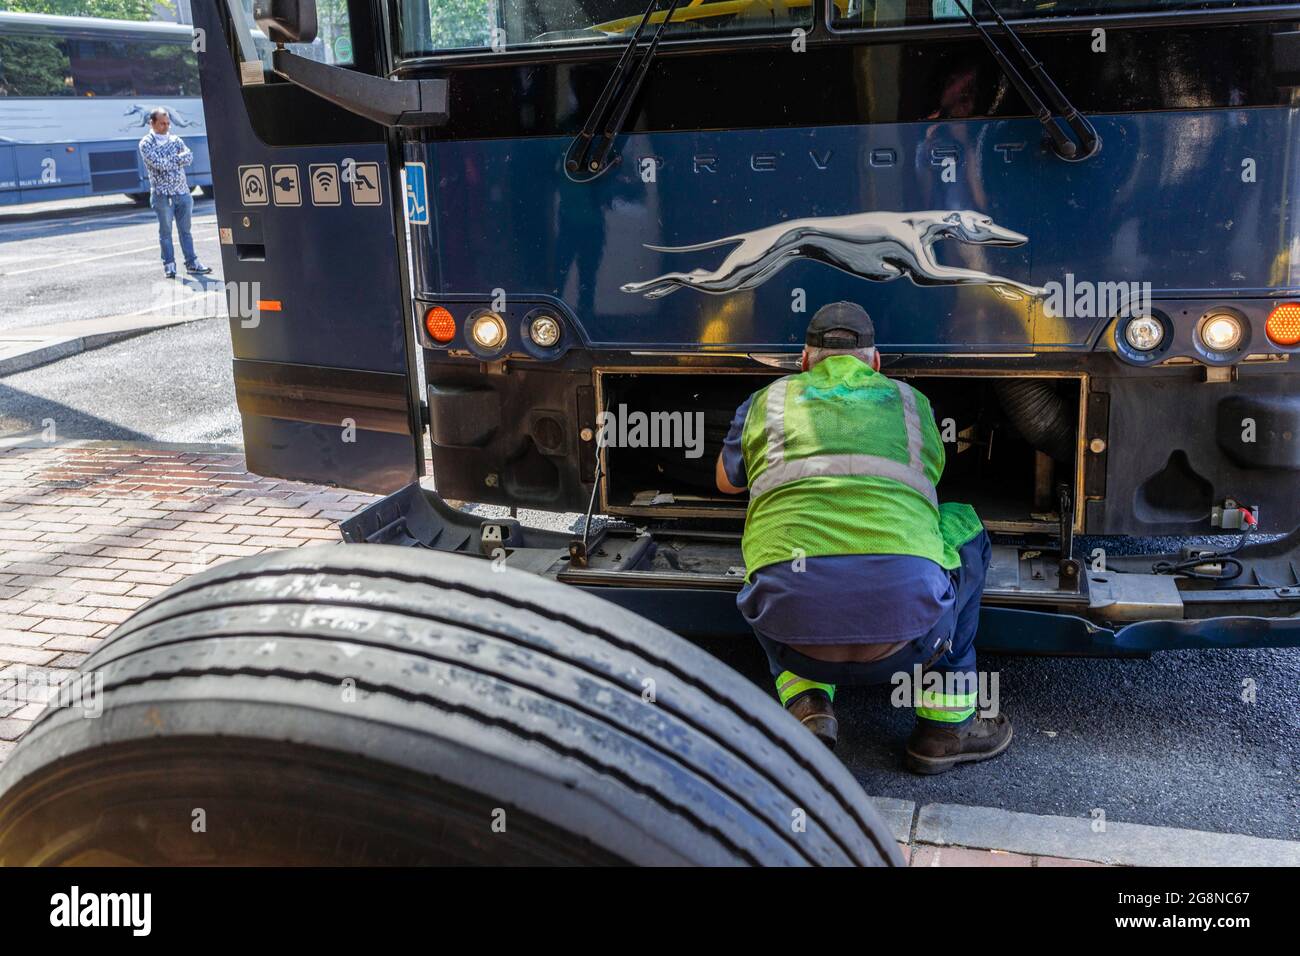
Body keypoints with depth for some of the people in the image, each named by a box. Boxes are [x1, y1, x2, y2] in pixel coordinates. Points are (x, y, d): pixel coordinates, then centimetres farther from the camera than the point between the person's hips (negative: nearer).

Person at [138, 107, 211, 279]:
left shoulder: (175, 139, 11)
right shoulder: (146, 143, -2)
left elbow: (189, 157, -4)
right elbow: (158, 163, -17)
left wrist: (169, 159, -14)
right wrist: (178, 159, -7)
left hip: (183, 192, 4)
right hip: (162, 194, -4)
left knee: (185, 230, 7)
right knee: (165, 231, 2)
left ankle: (192, 263, 11)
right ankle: (169, 265, 7)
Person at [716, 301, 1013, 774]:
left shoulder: (768, 400, 20)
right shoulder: (911, 402, 22)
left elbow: (728, 482, 41)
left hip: (795, 636, 1)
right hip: (904, 630, -1)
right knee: (962, 527, 30)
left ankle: (806, 704, 13)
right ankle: (946, 726, 28)